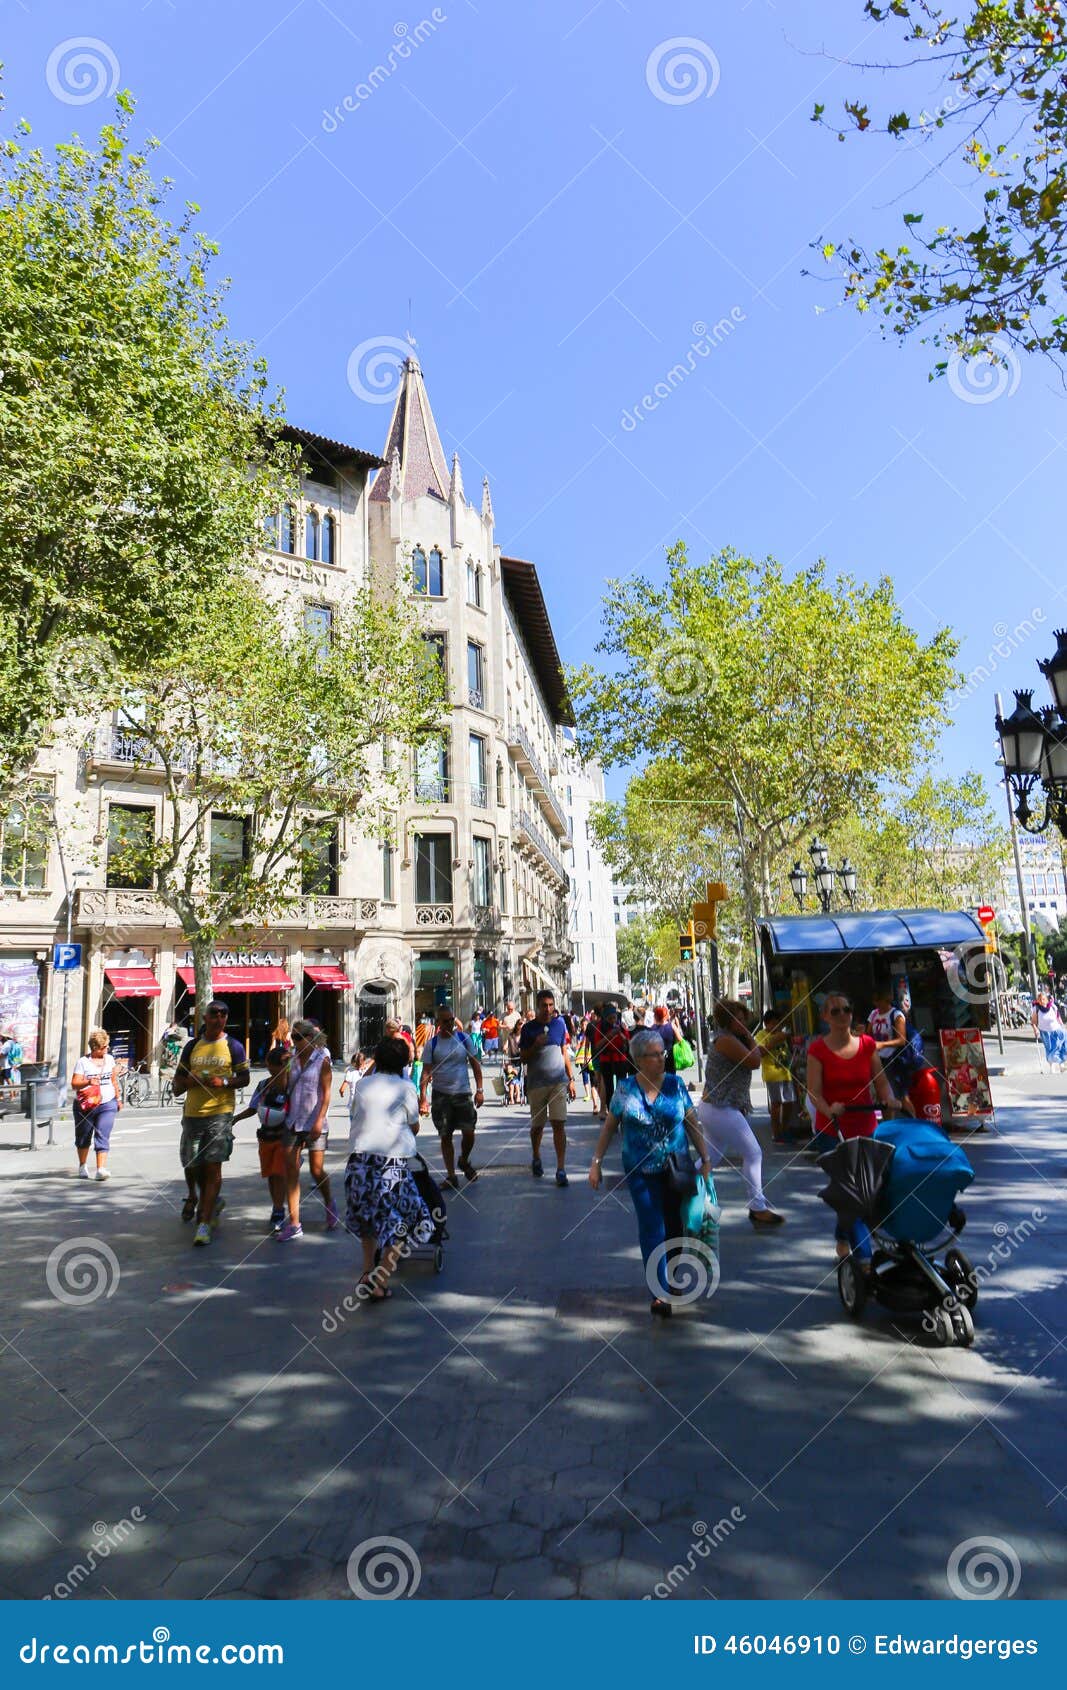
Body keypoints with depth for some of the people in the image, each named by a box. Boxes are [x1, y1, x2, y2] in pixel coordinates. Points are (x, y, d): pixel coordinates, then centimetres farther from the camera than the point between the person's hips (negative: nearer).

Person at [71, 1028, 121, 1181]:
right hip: (85, 1106, -1)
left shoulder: (109, 1059, 8)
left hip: (107, 1105, 2)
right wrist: (88, 1082, -30)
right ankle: (82, 1166, 36)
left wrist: (118, 1098, 22)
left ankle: (101, 1169, -17)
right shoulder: (83, 1062, -6)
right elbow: (74, 1084, -12)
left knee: (103, 1137, -11)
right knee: (83, 1137, 14)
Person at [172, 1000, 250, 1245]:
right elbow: (177, 1084, 14)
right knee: (191, 1165, 11)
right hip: (192, 1113, 4)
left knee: (213, 1166, -8)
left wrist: (224, 1081, -14)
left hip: (220, 1112, -4)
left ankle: (204, 1223, -4)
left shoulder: (233, 1046, 2)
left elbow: (244, 1077, 5)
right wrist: (193, 1080, -8)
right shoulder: (192, 1046, 10)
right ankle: (213, 1201, 39)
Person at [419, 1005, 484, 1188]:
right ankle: (451, 1175, 15)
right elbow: (426, 1072, -2)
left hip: (463, 1093, 0)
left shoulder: (463, 1038, 1)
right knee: (445, 1136, 4)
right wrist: (423, 1097, -11)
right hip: (441, 1095, 0)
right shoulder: (432, 1044, -1)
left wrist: (479, 1090, -1)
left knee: (469, 1133, -3)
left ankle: (464, 1161, 26)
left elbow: (475, 1064, 5)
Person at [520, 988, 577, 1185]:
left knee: (559, 1124, -8)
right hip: (536, 1084, 0)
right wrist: (536, 1045, -16)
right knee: (537, 1125, 10)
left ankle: (561, 1169, -6)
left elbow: (564, 1052, 12)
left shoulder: (560, 1023, 5)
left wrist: (571, 1079, 10)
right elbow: (523, 1058, 1)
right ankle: (536, 1159, 35)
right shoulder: (529, 1028, -1)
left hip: (558, 1082, 0)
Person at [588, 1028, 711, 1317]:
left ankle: (671, 1276, 35)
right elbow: (609, 1127, 2)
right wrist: (596, 1162, 1)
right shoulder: (625, 1089, -5)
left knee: (674, 1225, 11)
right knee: (651, 1227, -8)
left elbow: (692, 1124, 4)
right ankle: (660, 1292, -2)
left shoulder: (675, 1084, -2)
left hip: (676, 1168, 2)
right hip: (641, 1171, -2)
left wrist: (705, 1158, 1)